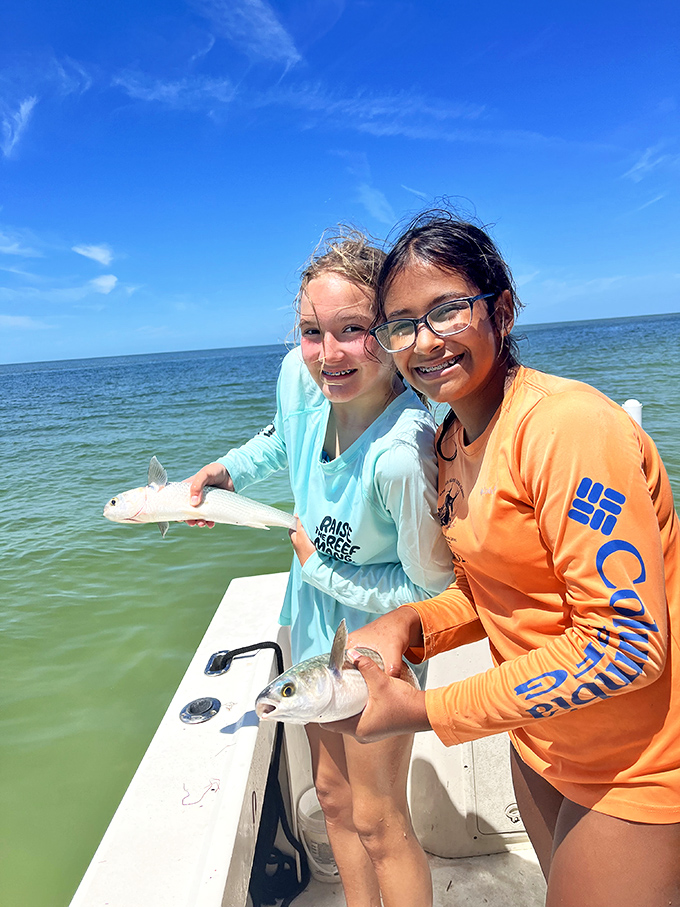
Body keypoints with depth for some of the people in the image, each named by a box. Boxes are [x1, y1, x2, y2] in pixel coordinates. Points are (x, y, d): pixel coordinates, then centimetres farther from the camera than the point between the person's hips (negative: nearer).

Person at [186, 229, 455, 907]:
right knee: (333, 796, 25)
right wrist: (226, 471, -7)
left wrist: (322, 571, -17)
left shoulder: (401, 456, -39)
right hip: (311, 617, 7)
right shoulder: (300, 374, -18)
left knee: (378, 823, 14)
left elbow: (432, 584, -23)